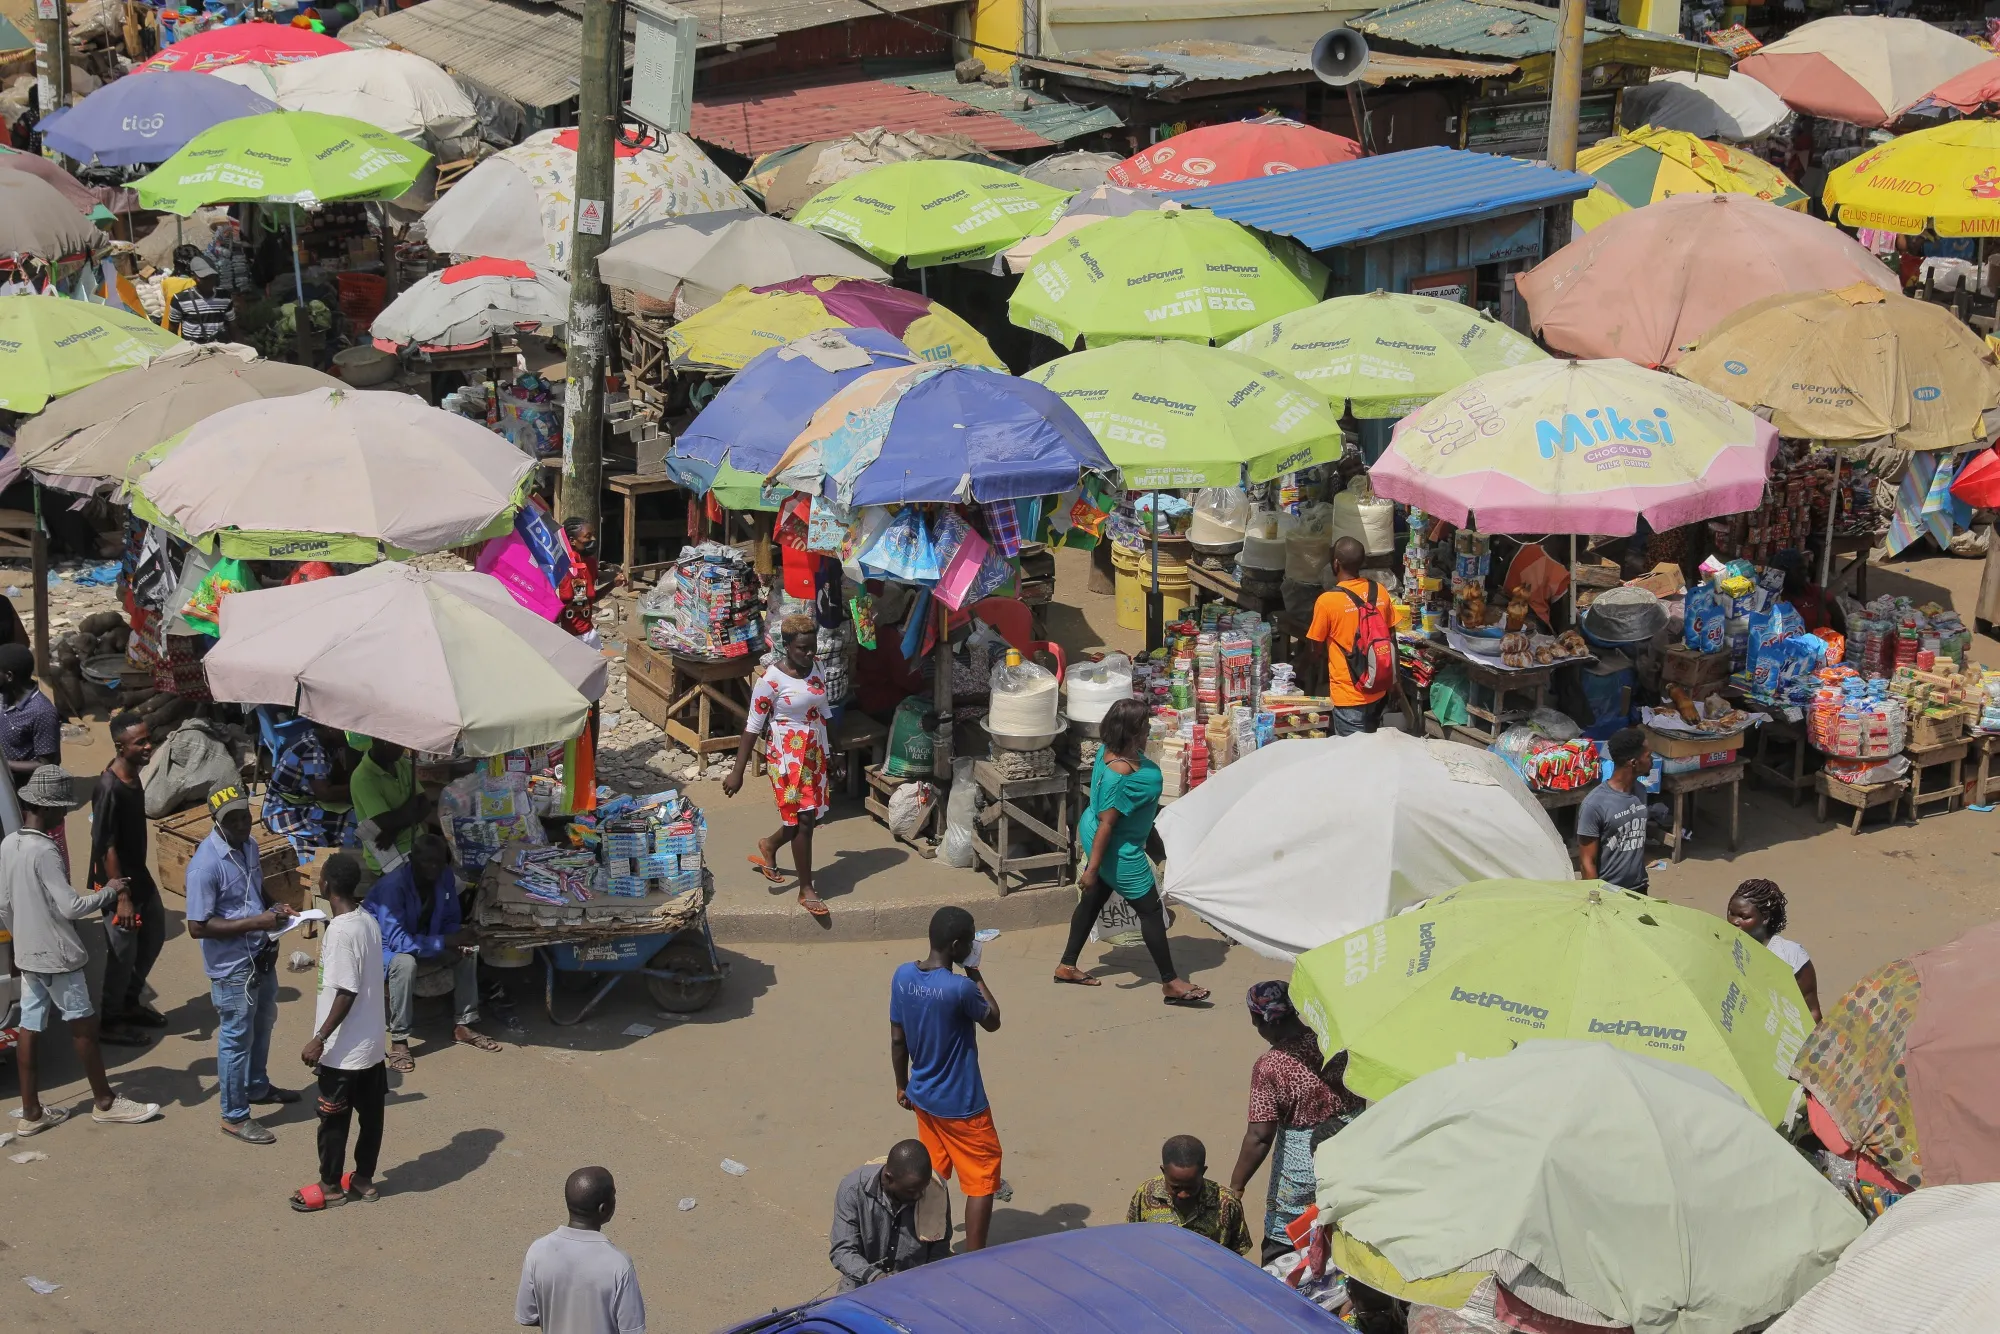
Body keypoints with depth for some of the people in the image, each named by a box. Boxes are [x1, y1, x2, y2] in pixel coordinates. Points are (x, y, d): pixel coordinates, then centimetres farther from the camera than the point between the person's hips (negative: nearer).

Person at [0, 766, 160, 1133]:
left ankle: (31, 1113, 17)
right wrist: (109, 893, -10)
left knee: (30, 1027, 11)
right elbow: (71, 907, -24)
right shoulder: (43, 852, -24)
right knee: (83, 1025, 6)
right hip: (56, 956, -8)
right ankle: (105, 1102, 19)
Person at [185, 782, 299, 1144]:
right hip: (232, 967, -8)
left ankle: (257, 1087, 47)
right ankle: (234, 1116, 20)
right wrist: (255, 922, -28)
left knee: (261, 1026, 26)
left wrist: (274, 909, -4)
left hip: (262, 957, 8)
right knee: (236, 1038, 5)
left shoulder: (249, 845, 1)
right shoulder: (205, 864, -26)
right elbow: (197, 927, -26)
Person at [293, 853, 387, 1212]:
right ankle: (363, 1179, 30)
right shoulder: (369, 921, 2)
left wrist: (319, 1040, -20)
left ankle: (330, 1187, 19)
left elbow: (346, 993, -25)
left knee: (334, 1118, 7)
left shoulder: (340, 931, -24)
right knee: (370, 1113, 17)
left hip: (344, 1048, -9)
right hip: (372, 1041, 9)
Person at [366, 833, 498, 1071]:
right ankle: (398, 1041, -27)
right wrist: (446, 941, -43)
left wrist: (459, 940, -23)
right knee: (405, 962, -37)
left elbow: (451, 921, 1)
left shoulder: (445, 877, -12)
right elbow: (397, 940, -39)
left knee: (468, 950, -9)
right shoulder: (393, 885, -33)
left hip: (422, 940, 7)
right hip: (384, 945, -7)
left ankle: (464, 1026, 1)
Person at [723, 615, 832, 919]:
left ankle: (768, 846, 44)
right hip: (786, 756, -7)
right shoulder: (771, 679, -20)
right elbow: (753, 726, -16)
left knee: (810, 814, 15)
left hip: (814, 752, 7)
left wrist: (827, 754, 20)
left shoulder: (816, 666, 0)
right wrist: (737, 772, -16)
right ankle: (806, 890, 7)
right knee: (802, 819, -5)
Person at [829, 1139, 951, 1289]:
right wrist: (874, 1276, -36)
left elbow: (939, 1254, 1)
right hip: (863, 1285, -2)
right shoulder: (854, 1189, -18)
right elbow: (842, 1250, -19)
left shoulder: (936, 1192, -11)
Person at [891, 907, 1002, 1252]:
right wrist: (976, 976, -2)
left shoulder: (903, 976, -7)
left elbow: (897, 1039, 3)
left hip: (922, 1096, 7)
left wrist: (902, 1086, 16)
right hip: (960, 1104, -7)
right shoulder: (960, 988, -27)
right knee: (982, 1180, 6)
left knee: (932, 1176, 22)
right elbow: (993, 1022, -7)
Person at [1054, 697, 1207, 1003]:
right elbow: (1106, 824, -30)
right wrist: (1092, 868, -25)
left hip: (1093, 834, 10)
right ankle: (1170, 983, 14)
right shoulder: (1120, 775, -35)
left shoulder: (1111, 749, -7)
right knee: (1151, 910, 3)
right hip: (1118, 851, -10)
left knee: (1093, 900, 24)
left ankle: (1067, 966, 37)